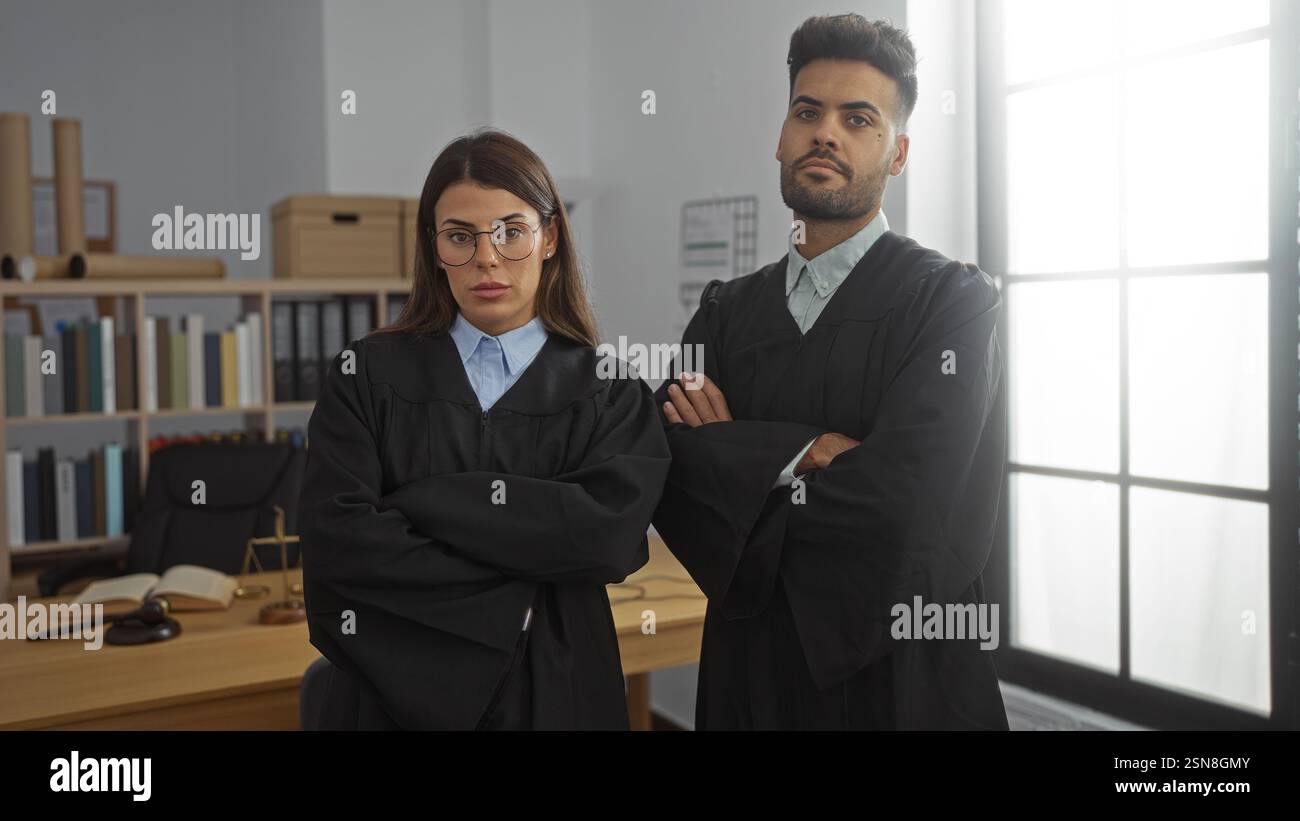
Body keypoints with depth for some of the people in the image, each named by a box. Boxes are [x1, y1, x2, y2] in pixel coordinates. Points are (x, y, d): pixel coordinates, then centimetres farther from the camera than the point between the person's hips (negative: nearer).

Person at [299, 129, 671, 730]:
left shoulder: (611, 392, -3)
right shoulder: (368, 375, -3)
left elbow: (612, 532, -19)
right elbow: (336, 542, -14)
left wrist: (423, 501, -18)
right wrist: (507, 600, -17)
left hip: (552, 693, 0)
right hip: (395, 690, 0)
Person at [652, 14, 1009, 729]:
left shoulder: (955, 299, -10)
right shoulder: (726, 310, 5)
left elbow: (901, 502, -23)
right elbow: (661, 470, -8)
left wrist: (734, 468, -10)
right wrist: (799, 453, -21)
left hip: (900, 677, -4)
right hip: (750, 669, 4)